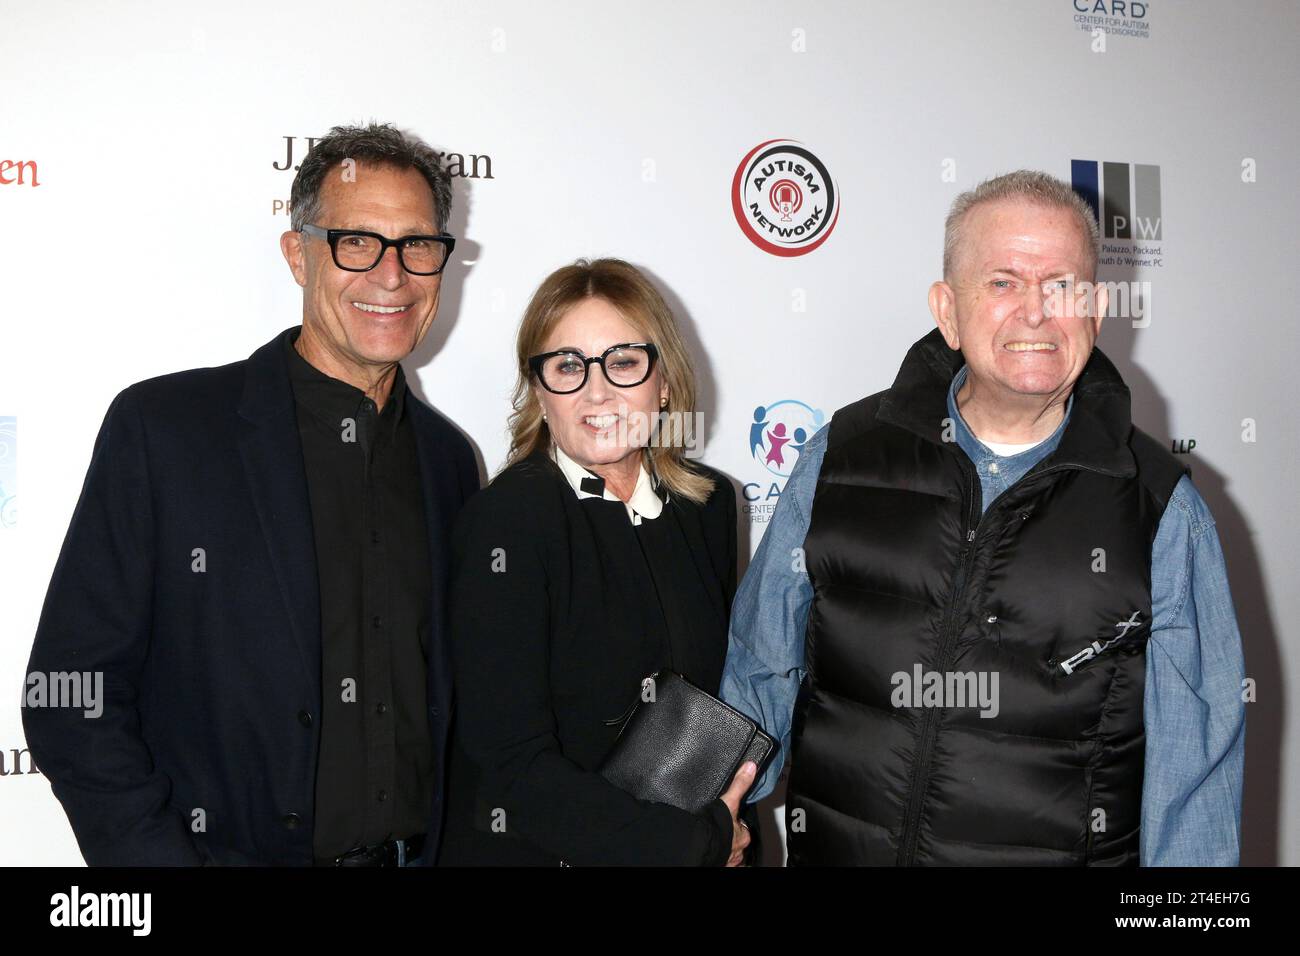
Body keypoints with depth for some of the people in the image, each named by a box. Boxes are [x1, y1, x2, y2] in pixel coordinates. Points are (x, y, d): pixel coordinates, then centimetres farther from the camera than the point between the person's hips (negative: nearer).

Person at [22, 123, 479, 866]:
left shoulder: (449, 459, 3)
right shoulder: (161, 428, -11)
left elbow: (447, 699, 10)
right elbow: (73, 694, -11)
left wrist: (446, 846, 1)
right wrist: (159, 855, -17)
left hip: (411, 854, 4)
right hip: (227, 849, -4)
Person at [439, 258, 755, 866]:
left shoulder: (709, 503, -3)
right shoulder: (505, 519, -19)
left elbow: (720, 689, 8)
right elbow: (514, 764, -21)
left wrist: (728, 826, -7)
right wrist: (701, 840, -18)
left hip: (707, 829, 5)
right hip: (540, 847, -4)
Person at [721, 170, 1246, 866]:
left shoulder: (1163, 509, -7)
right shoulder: (840, 460, -5)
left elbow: (1190, 765, -6)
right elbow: (759, 673, 2)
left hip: (1064, 849, -1)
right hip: (834, 846, 1)